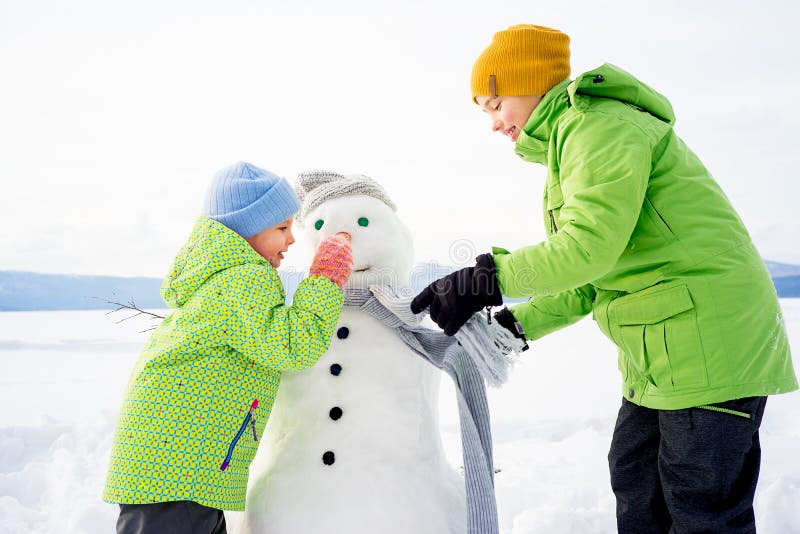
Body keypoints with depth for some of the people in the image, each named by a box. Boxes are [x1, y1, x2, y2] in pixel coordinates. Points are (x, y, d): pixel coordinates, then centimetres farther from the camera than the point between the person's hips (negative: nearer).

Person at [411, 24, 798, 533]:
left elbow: (590, 245, -28)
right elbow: (594, 280, 16)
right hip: (657, 357, 11)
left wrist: (485, 279, -22)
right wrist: (517, 324, 7)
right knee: (638, 493, 19)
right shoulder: (571, 141, 18)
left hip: (711, 344, -11)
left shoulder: (598, 125, -14)